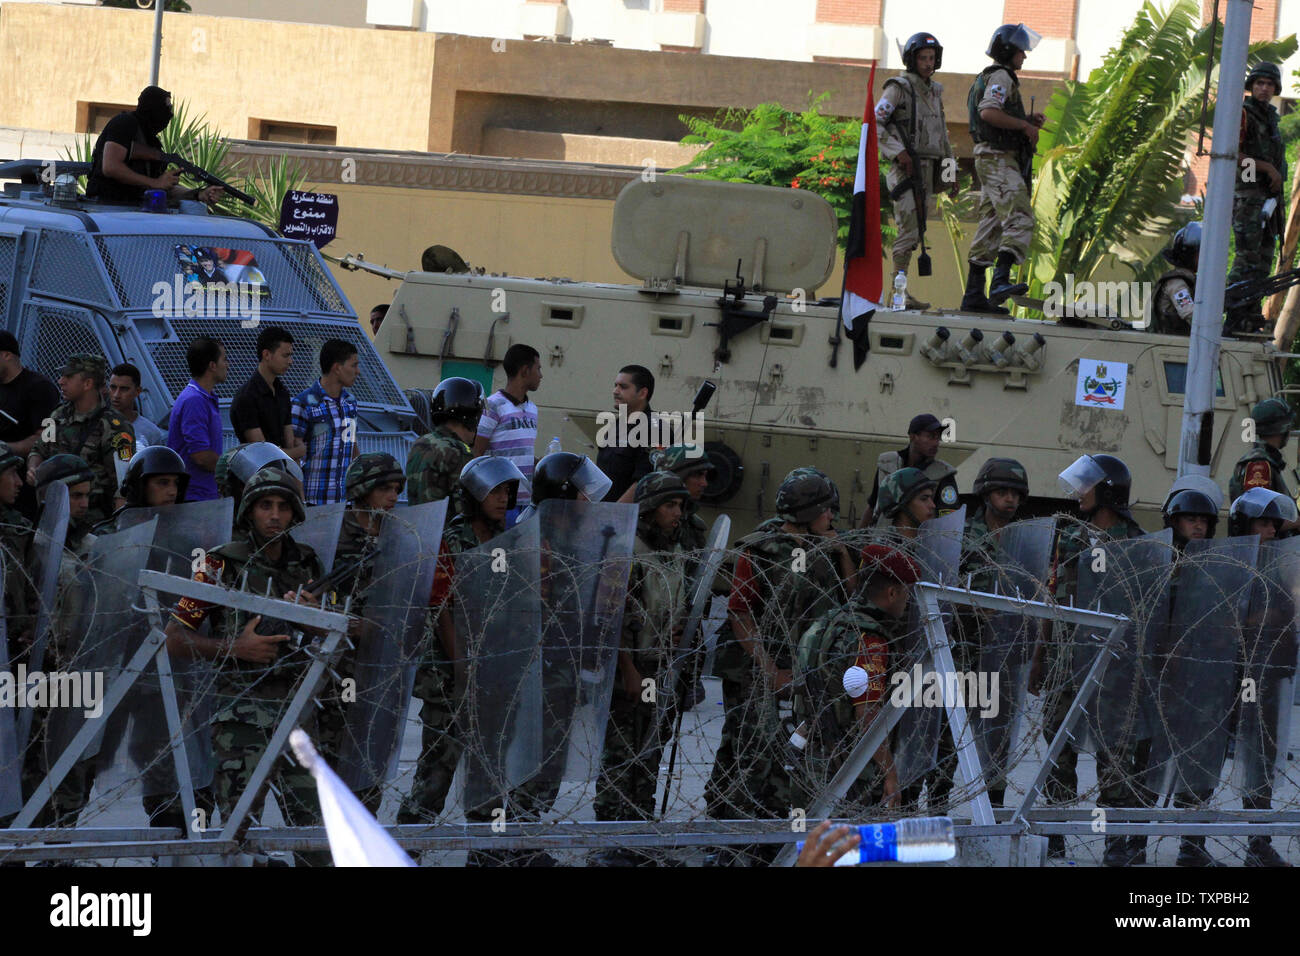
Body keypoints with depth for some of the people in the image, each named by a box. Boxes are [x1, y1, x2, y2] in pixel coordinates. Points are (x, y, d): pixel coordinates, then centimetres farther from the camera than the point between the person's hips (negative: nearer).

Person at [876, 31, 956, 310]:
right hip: (905, 170, -8)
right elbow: (874, 123, -14)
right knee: (909, 230, -15)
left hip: (927, 171, 8)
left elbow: (941, 135, 24)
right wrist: (898, 152, -22)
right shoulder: (899, 88, -6)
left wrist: (952, 171, 19)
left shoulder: (934, 92, 17)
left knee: (915, 233, 6)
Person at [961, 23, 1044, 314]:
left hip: (993, 161, 11)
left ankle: (974, 295, 7)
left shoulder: (990, 78, 25)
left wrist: (1027, 121, 16)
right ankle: (1001, 282, -37)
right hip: (999, 160, -11)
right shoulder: (1000, 77, -8)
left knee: (991, 226, 9)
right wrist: (1024, 125, -16)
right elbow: (988, 113, -24)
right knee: (1020, 219, -22)